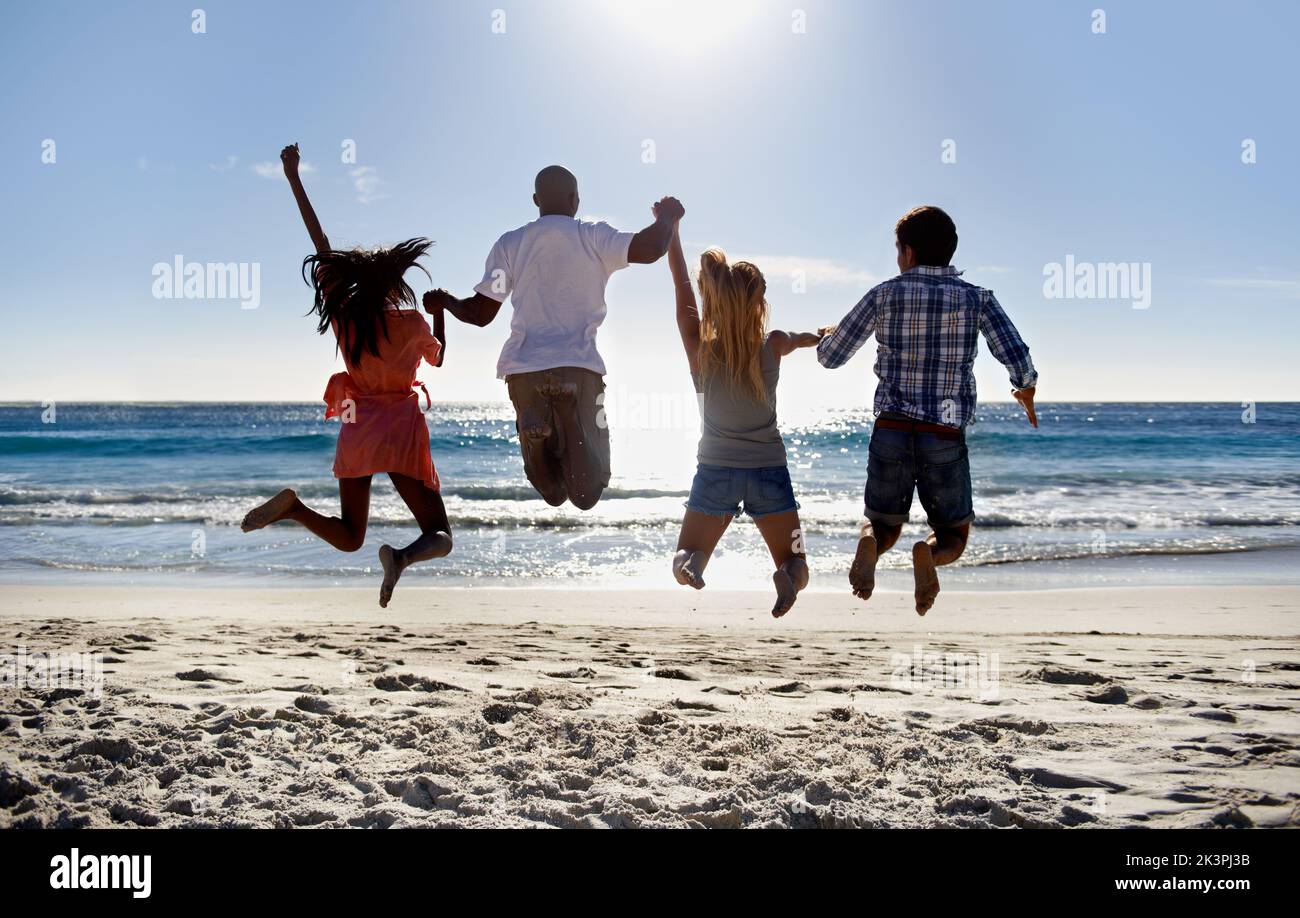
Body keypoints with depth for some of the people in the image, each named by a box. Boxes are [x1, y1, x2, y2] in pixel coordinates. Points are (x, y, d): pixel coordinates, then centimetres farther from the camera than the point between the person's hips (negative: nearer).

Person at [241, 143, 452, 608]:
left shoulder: (341, 310, 0)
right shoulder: (412, 322, -6)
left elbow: (320, 243, 8)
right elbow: (437, 358, 16)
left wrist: (293, 177, 15)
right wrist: (440, 313, 32)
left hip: (357, 429, 4)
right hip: (403, 431, -4)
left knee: (349, 537, 15)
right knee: (439, 535, 3)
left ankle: (293, 506, -17)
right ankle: (401, 556, -34)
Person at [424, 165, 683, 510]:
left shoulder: (509, 244, 10)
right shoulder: (592, 237, 3)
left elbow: (480, 313, 9)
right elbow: (649, 250, -11)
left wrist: (444, 301, 30)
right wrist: (667, 217, 11)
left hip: (524, 368, 3)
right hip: (578, 367, -2)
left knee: (553, 491, 11)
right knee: (586, 492, 2)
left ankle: (535, 425, -20)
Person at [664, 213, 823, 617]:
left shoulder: (698, 348, -10)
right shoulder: (773, 346, -9)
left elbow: (681, 284, 1)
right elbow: (800, 338, 17)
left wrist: (670, 226, 13)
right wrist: (819, 336, 41)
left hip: (716, 472, 0)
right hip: (769, 473, 0)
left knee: (685, 558, 11)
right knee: (797, 567, 10)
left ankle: (691, 561, -27)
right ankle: (786, 576, -27)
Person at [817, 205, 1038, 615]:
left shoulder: (885, 294, 1)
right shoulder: (977, 298, 2)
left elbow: (829, 356, 5)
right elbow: (1020, 364, -6)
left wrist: (828, 335, 29)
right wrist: (1026, 393, 16)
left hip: (890, 431, 1)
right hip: (945, 438, -1)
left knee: (883, 526, 20)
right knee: (953, 536, 17)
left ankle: (869, 545, -18)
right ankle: (928, 553, -20)